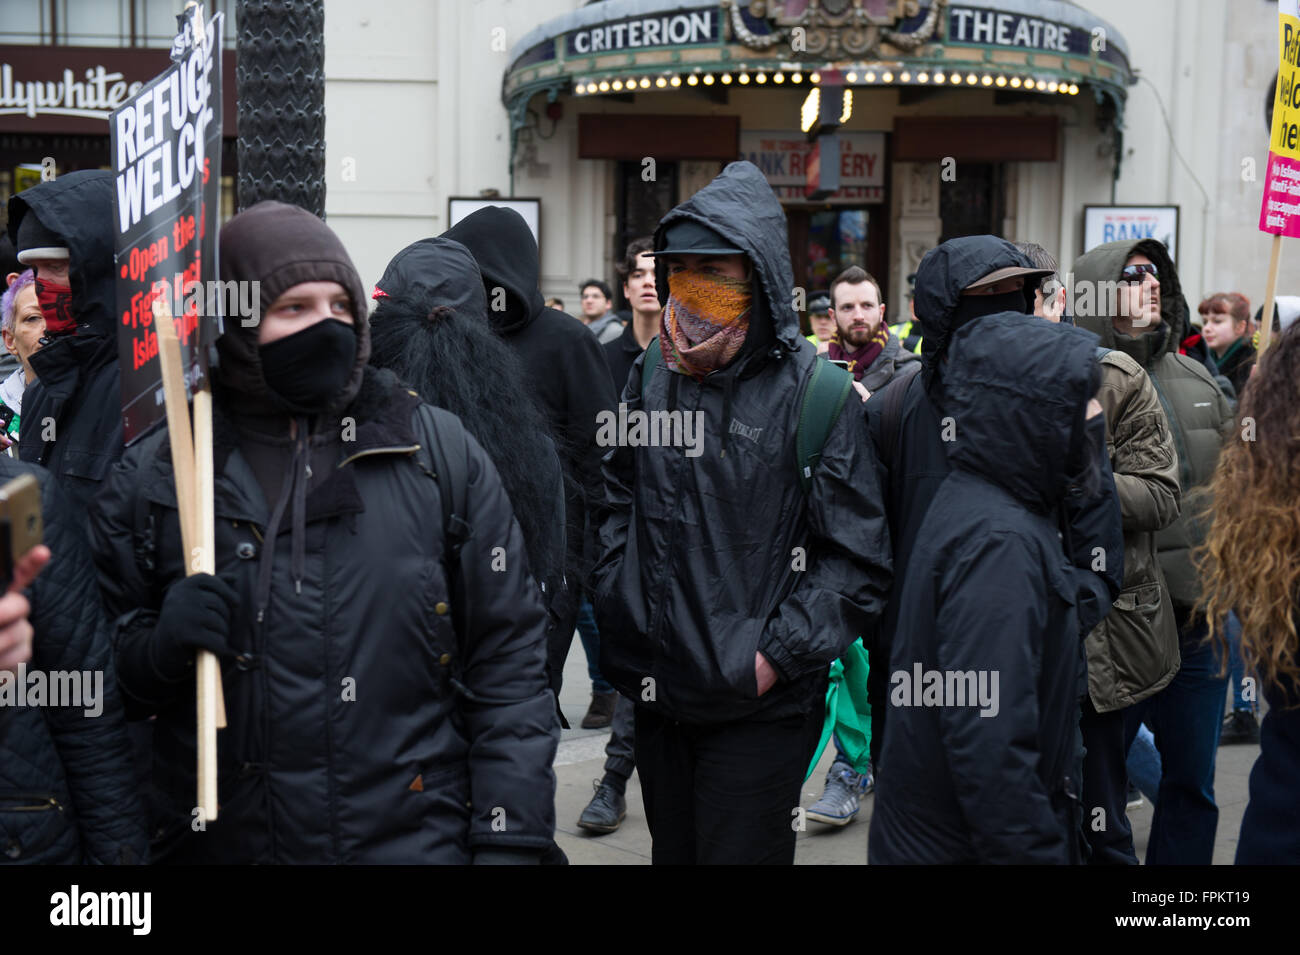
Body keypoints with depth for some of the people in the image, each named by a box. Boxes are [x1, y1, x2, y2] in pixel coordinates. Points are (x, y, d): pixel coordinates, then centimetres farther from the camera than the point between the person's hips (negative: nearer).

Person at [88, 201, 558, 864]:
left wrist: (510, 839, -8)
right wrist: (159, 647, -15)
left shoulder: (438, 450, -2)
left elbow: (507, 660, -2)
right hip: (219, 843, 1)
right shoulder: (154, 475, -1)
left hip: (416, 837, -1)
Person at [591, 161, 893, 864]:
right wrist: (620, 613, 5)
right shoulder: (651, 376, 4)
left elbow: (858, 557, -12)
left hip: (759, 707, -5)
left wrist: (778, 654, -16)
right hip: (657, 696, 5)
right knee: (672, 852, 20)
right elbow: (616, 497, 17)